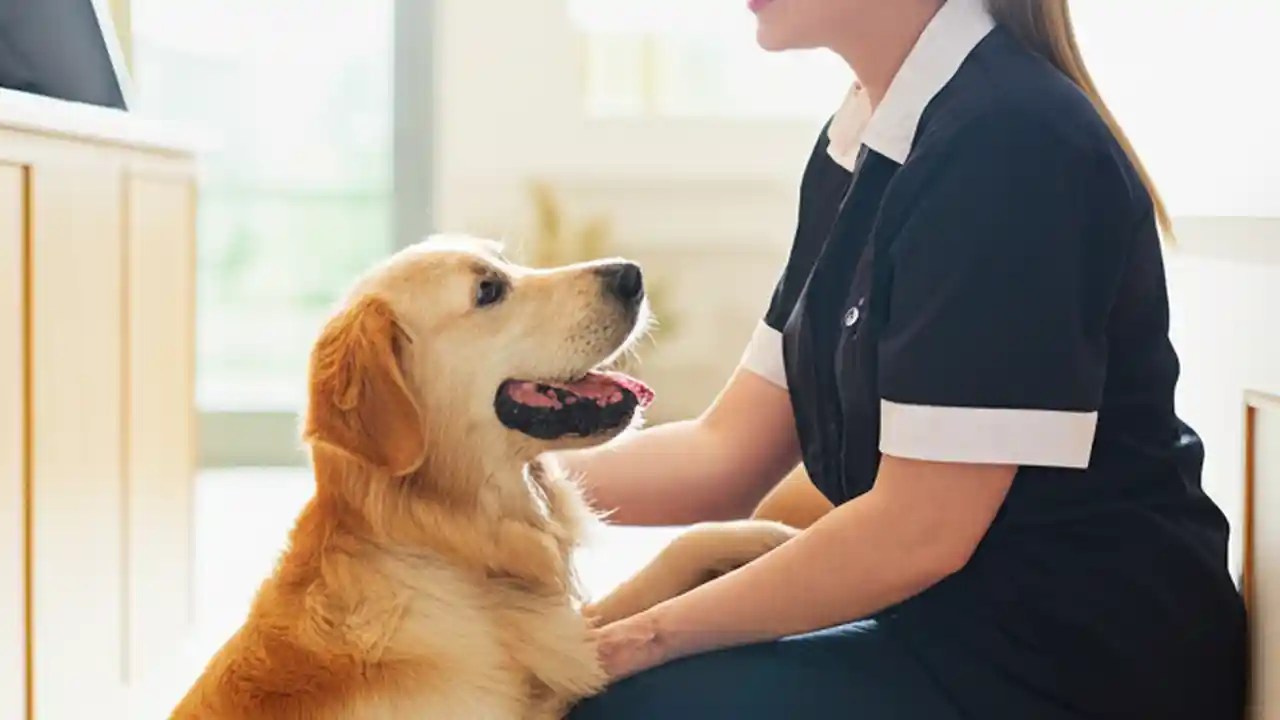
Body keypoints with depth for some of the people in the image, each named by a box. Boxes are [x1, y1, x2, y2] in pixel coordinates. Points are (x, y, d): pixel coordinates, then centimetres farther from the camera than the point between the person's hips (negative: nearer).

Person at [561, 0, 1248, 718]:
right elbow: (727, 454, 6)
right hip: (963, 630, 8)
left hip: (1071, 661, -8)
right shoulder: (860, 142, 8)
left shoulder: (1012, 144, -21)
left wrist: (646, 637, -15)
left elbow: (922, 528, -23)